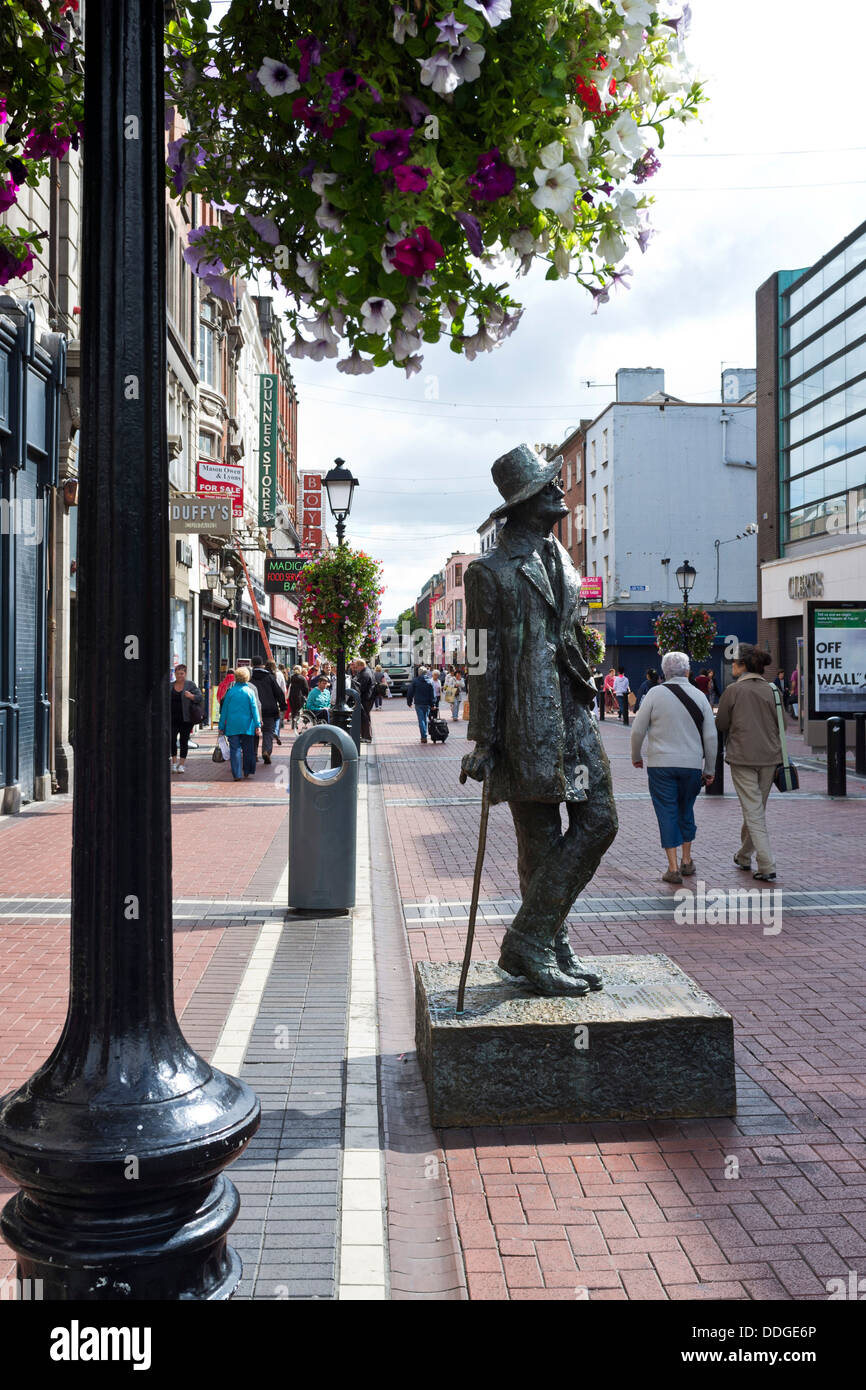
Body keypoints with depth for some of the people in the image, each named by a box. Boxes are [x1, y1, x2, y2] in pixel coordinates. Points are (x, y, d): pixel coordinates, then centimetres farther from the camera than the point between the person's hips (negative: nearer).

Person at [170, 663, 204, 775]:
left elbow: (200, 697, -4)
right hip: (173, 719, 2)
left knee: (184, 741, 2)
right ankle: (174, 762, 8)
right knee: (172, 739, -8)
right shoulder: (170, 686, 11)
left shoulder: (191, 685, 2)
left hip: (186, 719, -2)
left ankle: (181, 764, 11)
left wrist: (191, 696, -22)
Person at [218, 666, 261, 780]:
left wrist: (222, 726, 9)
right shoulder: (249, 691, -2)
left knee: (235, 749, 0)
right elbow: (254, 709, -3)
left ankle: (236, 774, -6)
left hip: (232, 725, 0)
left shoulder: (230, 691, 0)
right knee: (248, 749, 12)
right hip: (247, 725, 0)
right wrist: (257, 724, -1)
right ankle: (248, 772, 20)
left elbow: (224, 710, 3)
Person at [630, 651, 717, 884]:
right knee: (686, 810, 19)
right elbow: (711, 736, 4)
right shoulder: (699, 696, 3)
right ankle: (687, 860, 26)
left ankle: (673, 867, -1)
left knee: (667, 812, 1)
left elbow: (638, 729, -4)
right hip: (692, 764, 3)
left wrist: (636, 756, 13)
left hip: (661, 764, -3)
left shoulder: (655, 693, -5)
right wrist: (709, 769, 12)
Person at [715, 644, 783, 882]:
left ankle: (767, 866, -10)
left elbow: (721, 725, -2)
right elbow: (778, 724, 8)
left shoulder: (733, 690, -8)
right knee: (757, 809, 17)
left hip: (742, 758, -5)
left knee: (754, 811, -3)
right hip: (769, 756, 5)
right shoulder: (771, 689, 4)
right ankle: (744, 856, 32)